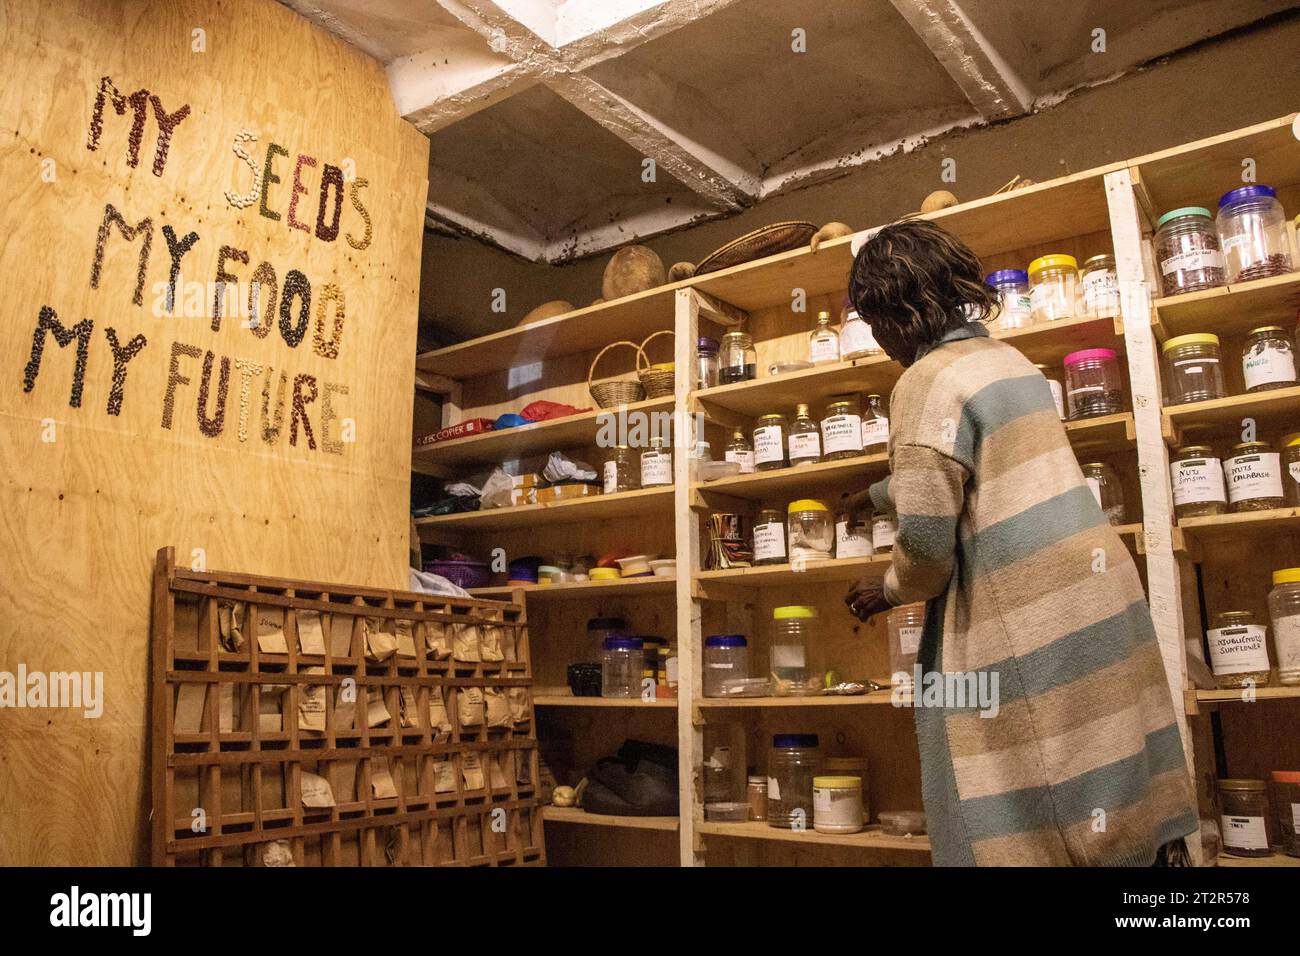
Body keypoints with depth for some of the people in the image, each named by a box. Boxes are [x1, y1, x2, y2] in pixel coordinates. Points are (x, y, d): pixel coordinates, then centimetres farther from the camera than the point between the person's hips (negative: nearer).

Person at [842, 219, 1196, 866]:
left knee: (1031, 830, 3)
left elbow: (926, 534, -19)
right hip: (1097, 584, 9)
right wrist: (875, 494, 45)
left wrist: (892, 590, 1)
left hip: (1025, 618, -8)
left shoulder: (928, 380, -13)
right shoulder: (1004, 357, 14)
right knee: (1116, 808, 16)